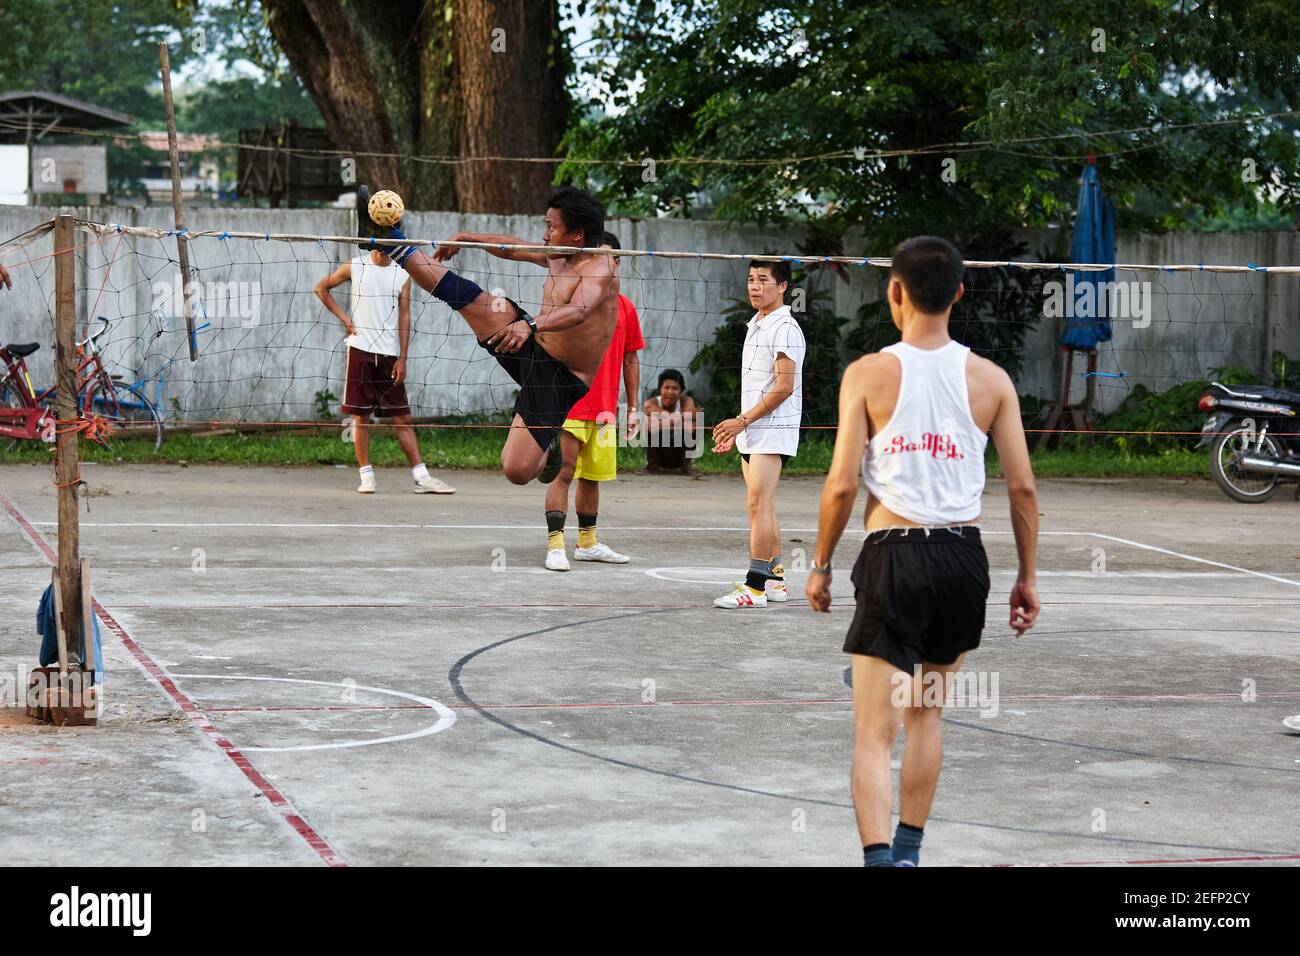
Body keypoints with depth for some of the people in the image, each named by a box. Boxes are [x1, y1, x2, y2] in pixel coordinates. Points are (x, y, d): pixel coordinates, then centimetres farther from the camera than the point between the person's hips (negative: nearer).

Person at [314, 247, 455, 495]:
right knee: (360, 416, 0)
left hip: (389, 354, 1)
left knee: (403, 418, 1)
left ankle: (421, 477, 0)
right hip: (360, 350, -1)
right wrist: (343, 317, 3)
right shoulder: (355, 268, 4)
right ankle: (366, 475, 6)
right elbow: (321, 288, 15)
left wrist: (402, 358, -2)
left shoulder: (402, 276, 6)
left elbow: (404, 317, 4)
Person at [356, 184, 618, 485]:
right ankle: (392, 243, 14)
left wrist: (531, 325, -54)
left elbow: (579, 311, -39)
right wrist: (465, 238, 31)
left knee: (517, 471, -18)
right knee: (463, 294, 1)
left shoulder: (600, 268, -19)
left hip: (560, 379, -8)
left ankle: (547, 449, 14)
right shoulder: (558, 257, 8)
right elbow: (512, 248, 28)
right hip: (531, 347, 8)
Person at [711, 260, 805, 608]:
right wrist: (737, 430, 20)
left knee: (758, 505, -13)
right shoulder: (756, 325, 17)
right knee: (763, 507, 12)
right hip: (753, 432, 10)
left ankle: (756, 586, -14)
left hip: (772, 430, -10)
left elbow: (784, 386, -18)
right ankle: (774, 579, 18)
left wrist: (743, 420, -15)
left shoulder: (784, 328, -12)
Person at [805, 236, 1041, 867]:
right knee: (926, 717, 22)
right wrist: (1027, 578, 13)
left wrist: (820, 565, 4)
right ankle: (908, 852, 32)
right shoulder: (991, 379, 3)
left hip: (894, 556, -3)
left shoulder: (869, 373, -5)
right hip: (963, 558, 4)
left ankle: (881, 857, -20)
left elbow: (842, 485, -9)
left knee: (874, 733, -3)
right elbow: (1022, 488, 3)